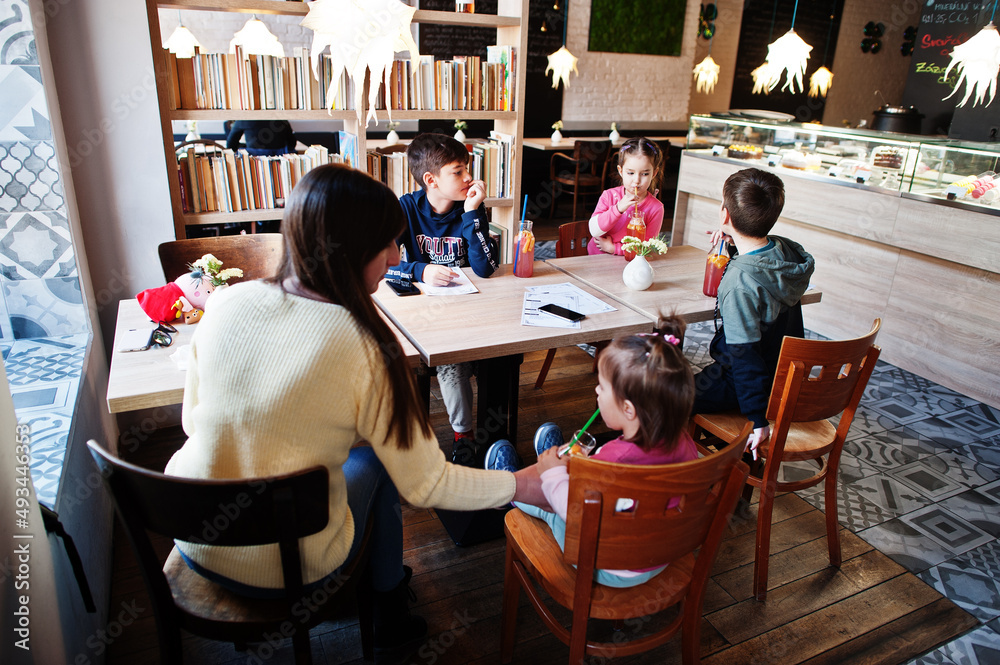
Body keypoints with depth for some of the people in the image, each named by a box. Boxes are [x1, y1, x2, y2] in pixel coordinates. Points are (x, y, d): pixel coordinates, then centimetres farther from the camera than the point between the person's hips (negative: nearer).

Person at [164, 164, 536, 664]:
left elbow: (193, 420, 2)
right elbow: (427, 486, -18)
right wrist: (526, 484, -6)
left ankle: (385, 580, 45)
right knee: (377, 460, 21)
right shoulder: (365, 349, -26)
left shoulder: (225, 303, -12)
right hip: (286, 569, -5)